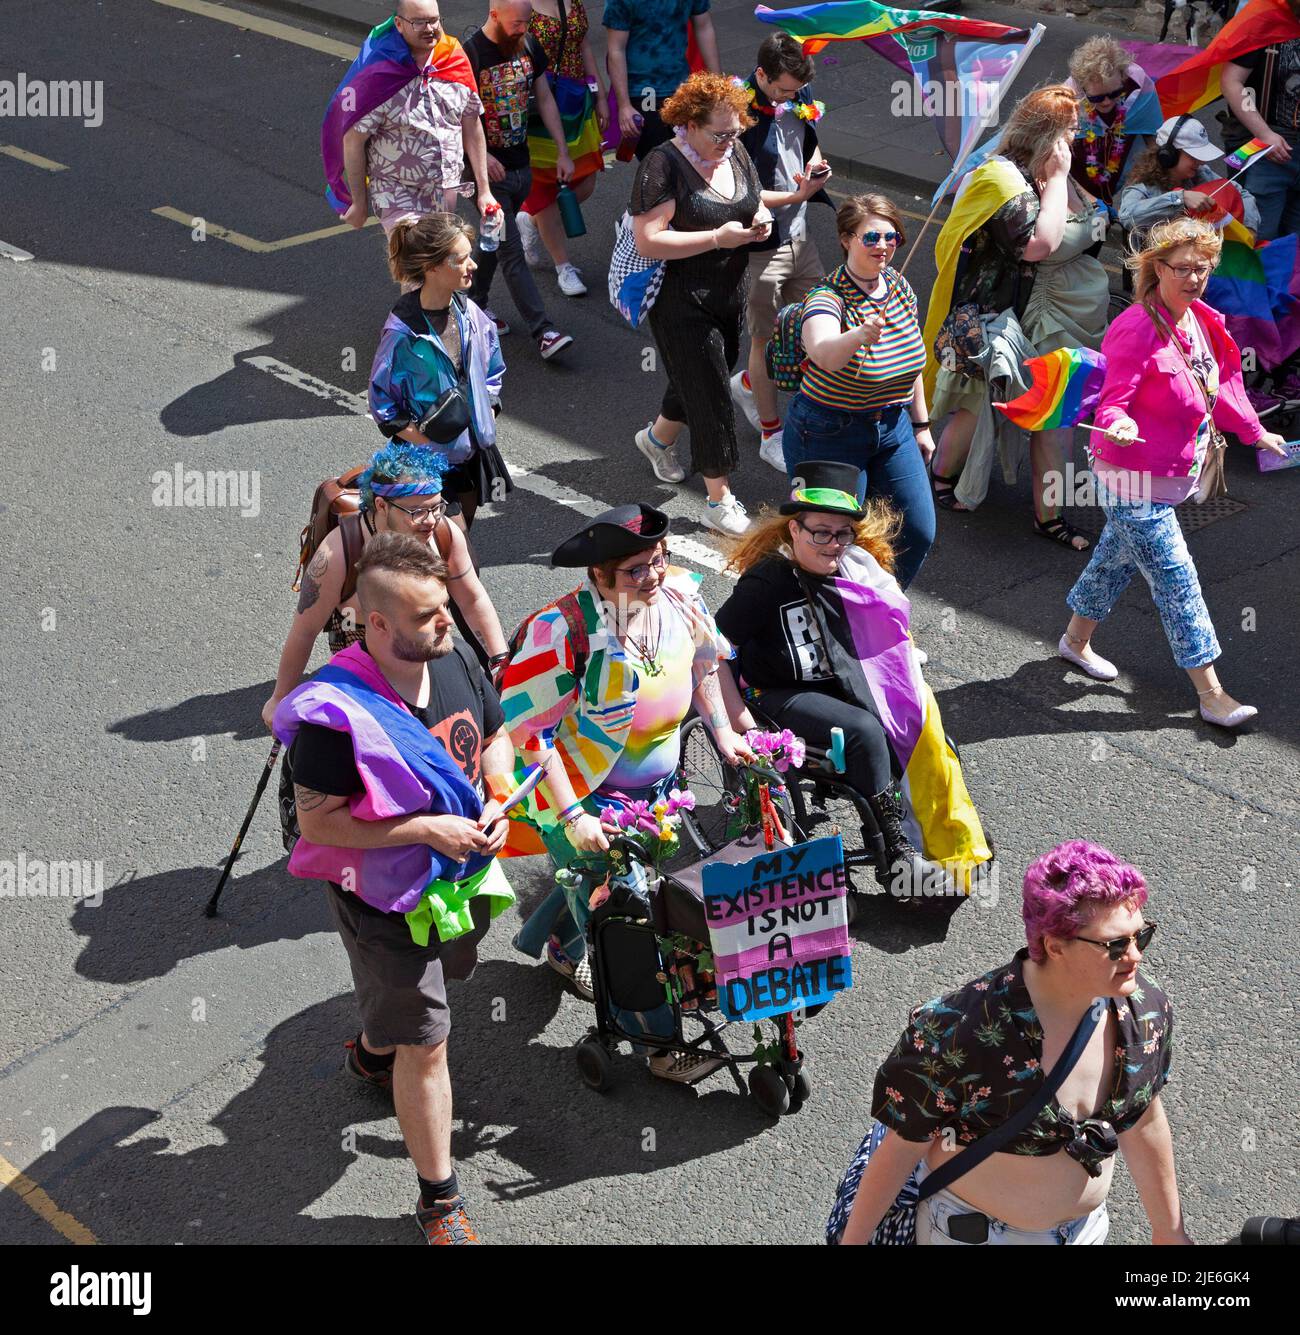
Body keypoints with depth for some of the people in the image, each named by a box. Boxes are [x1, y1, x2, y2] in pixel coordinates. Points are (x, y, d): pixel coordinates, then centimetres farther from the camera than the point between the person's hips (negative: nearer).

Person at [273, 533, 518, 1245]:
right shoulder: (336, 713, -30)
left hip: (464, 877, 7)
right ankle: (440, 1203, 16)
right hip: (387, 899, -7)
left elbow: (495, 737, 8)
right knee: (425, 1046, 0)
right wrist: (426, 829, -28)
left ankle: (370, 1052, 65)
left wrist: (498, 802, -11)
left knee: (419, 994, 32)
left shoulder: (455, 662, -9)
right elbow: (317, 821, -23)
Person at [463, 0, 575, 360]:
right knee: (512, 252, -7)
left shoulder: (528, 46, 3)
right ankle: (543, 332, -9)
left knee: (493, 240, 20)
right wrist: (479, 153, -27)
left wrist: (562, 152, 8)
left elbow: (545, 99, 11)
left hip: (521, 166, 7)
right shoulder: (468, 55, -17)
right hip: (487, 171, -7)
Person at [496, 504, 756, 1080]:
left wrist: (725, 733, 1)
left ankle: (552, 941, 58)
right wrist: (573, 816, -29)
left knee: (598, 880, 27)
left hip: (656, 787, 6)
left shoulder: (679, 596, -13)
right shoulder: (565, 630, -31)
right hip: (584, 795, -6)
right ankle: (665, 1042, 14)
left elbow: (702, 665, 8)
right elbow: (528, 731, -26)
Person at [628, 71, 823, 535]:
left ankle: (657, 437, 52)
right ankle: (719, 500, 7)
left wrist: (760, 222, -8)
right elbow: (648, 241, -27)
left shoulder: (735, 154, 2)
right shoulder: (664, 165, -20)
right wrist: (718, 238, -28)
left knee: (699, 379, 22)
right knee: (709, 392, -4)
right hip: (682, 301, -8)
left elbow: (753, 202, 17)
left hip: (730, 294, 8)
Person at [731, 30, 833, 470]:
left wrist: (816, 165, -3)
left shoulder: (800, 97, 0)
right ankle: (771, 435, 23)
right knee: (766, 337, 6)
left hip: (798, 234, 8)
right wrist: (786, 195, -27)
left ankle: (747, 384, 40)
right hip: (760, 244, -8)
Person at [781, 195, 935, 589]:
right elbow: (823, 354, -46)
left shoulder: (900, 286, 0)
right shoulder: (827, 297, -22)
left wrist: (921, 423, 17)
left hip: (893, 426, 7)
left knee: (917, 533, 7)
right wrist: (860, 335, -66)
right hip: (829, 434, -7)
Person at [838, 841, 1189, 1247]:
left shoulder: (1146, 1009, -16)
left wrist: (1169, 1230, 13)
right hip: (972, 1231, -5)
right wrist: (854, 1239, -10)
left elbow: (1144, 1120, 2)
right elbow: (901, 1147, -20)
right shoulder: (959, 1033, -34)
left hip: (1087, 1227, 5)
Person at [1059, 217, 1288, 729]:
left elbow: (1220, 386, 18)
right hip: (1135, 480, -9)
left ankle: (1076, 641, 45)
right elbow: (1113, 400, -25)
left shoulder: (1200, 321, 4)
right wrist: (1119, 426, -46)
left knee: (1118, 558, 24)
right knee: (1176, 582, -5)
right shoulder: (1138, 329, -23)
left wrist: (1255, 432, 26)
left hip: (1172, 471, 9)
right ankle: (1211, 696, 2)